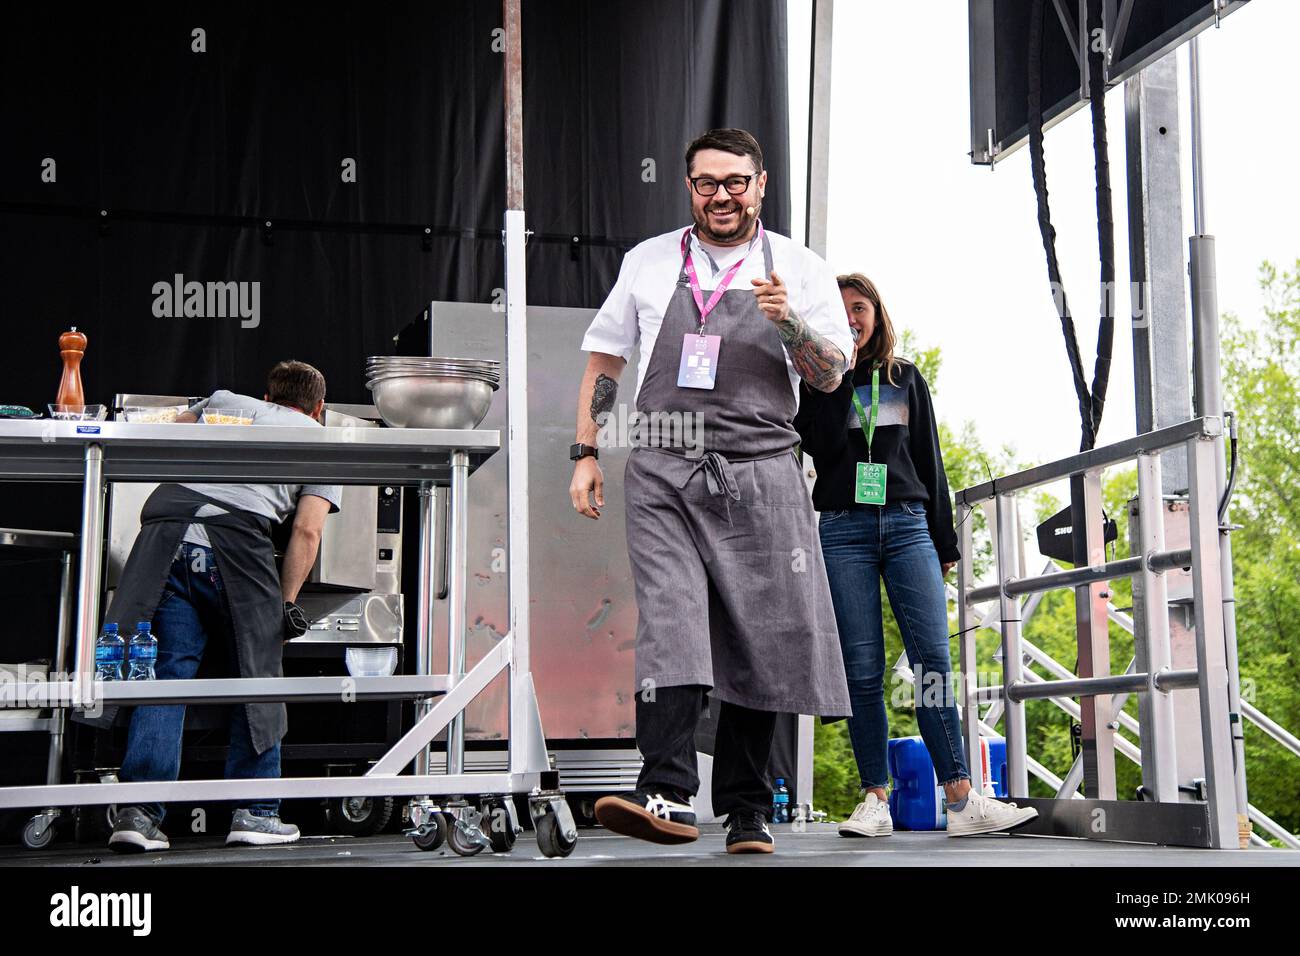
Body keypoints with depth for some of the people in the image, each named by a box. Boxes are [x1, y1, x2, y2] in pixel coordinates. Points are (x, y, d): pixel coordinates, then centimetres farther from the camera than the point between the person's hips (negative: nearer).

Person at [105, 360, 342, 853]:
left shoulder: (226, 401, 30)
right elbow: (307, 530, 7)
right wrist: (287, 601, 8)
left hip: (165, 529, 3)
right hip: (234, 537, -3)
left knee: (169, 669, 4)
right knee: (257, 672, 9)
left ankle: (139, 811, -3)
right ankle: (255, 812, 11)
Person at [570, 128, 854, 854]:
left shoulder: (800, 270, 10)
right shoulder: (648, 263, 14)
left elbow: (832, 376, 7)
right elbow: (604, 362, 18)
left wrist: (789, 322, -13)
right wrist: (586, 454, 10)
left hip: (759, 474, 0)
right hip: (664, 474, 0)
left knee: (760, 638, 0)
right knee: (670, 623, -17)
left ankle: (747, 810, 10)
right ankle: (668, 798, -25)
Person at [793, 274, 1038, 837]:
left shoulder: (907, 379, 18)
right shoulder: (822, 381, 12)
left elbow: (930, 461, 17)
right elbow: (822, 446, -6)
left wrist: (944, 542, 12)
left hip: (907, 525, 1)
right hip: (844, 530, -1)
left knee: (933, 659, -11)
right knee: (863, 672, -4)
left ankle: (961, 801, -14)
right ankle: (875, 801, -1)